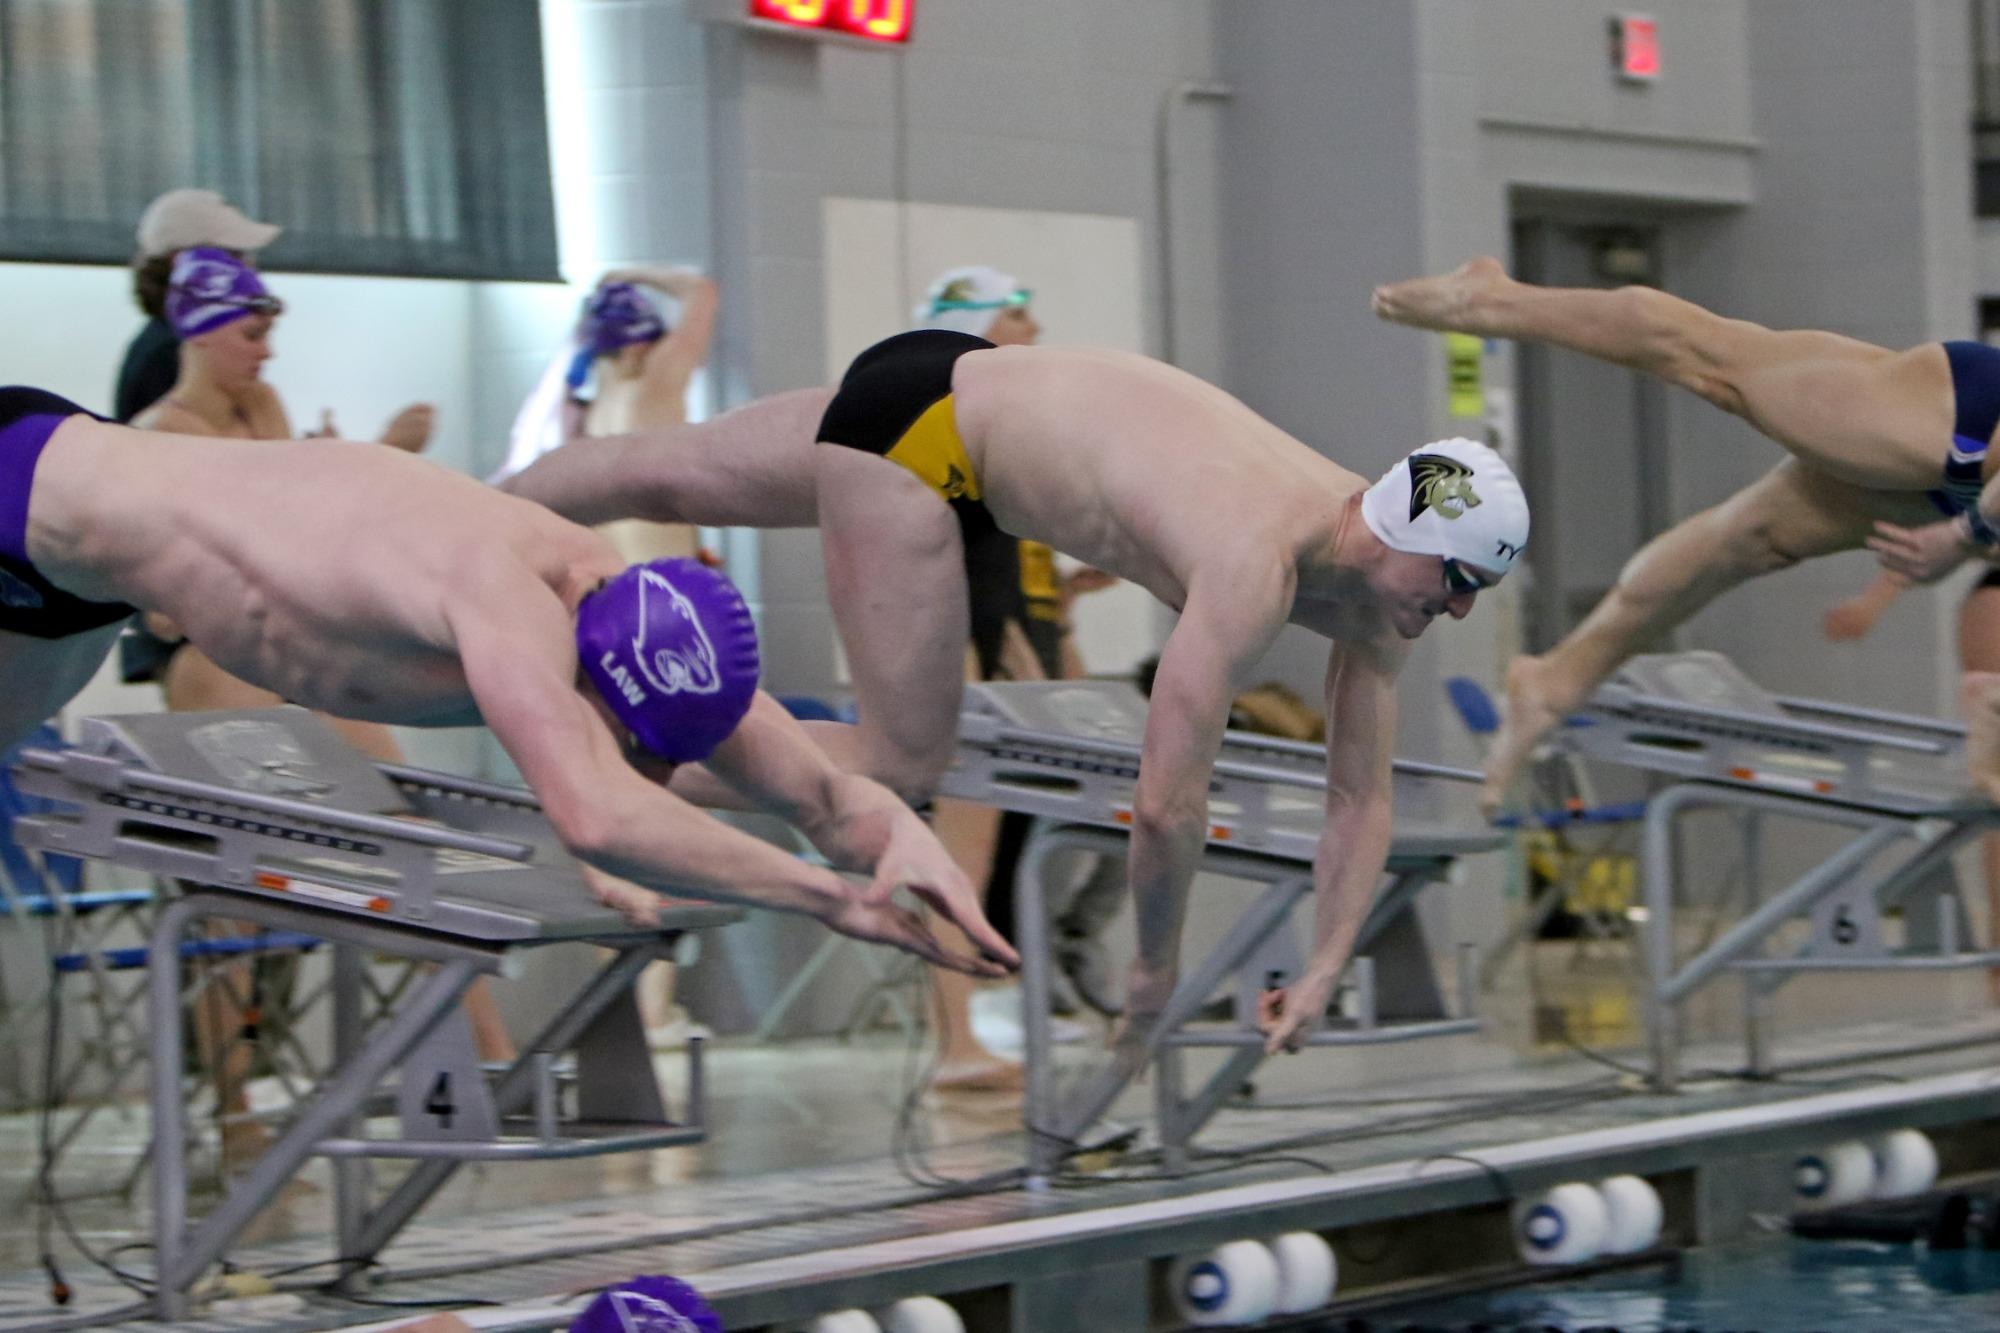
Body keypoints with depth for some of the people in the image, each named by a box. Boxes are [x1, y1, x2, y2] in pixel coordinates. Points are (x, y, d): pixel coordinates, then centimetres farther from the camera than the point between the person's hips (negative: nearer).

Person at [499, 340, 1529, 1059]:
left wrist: (1324, 973, -8)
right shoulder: (1255, 567, -35)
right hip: (922, 424, -8)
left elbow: (1362, 799, 0)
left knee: (665, 481, 25)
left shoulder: (1378, 587, -9)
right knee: (903, 763, -9)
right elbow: (1166, 802, -33)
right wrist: (1155, 970, -19)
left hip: (971, 391, 8)